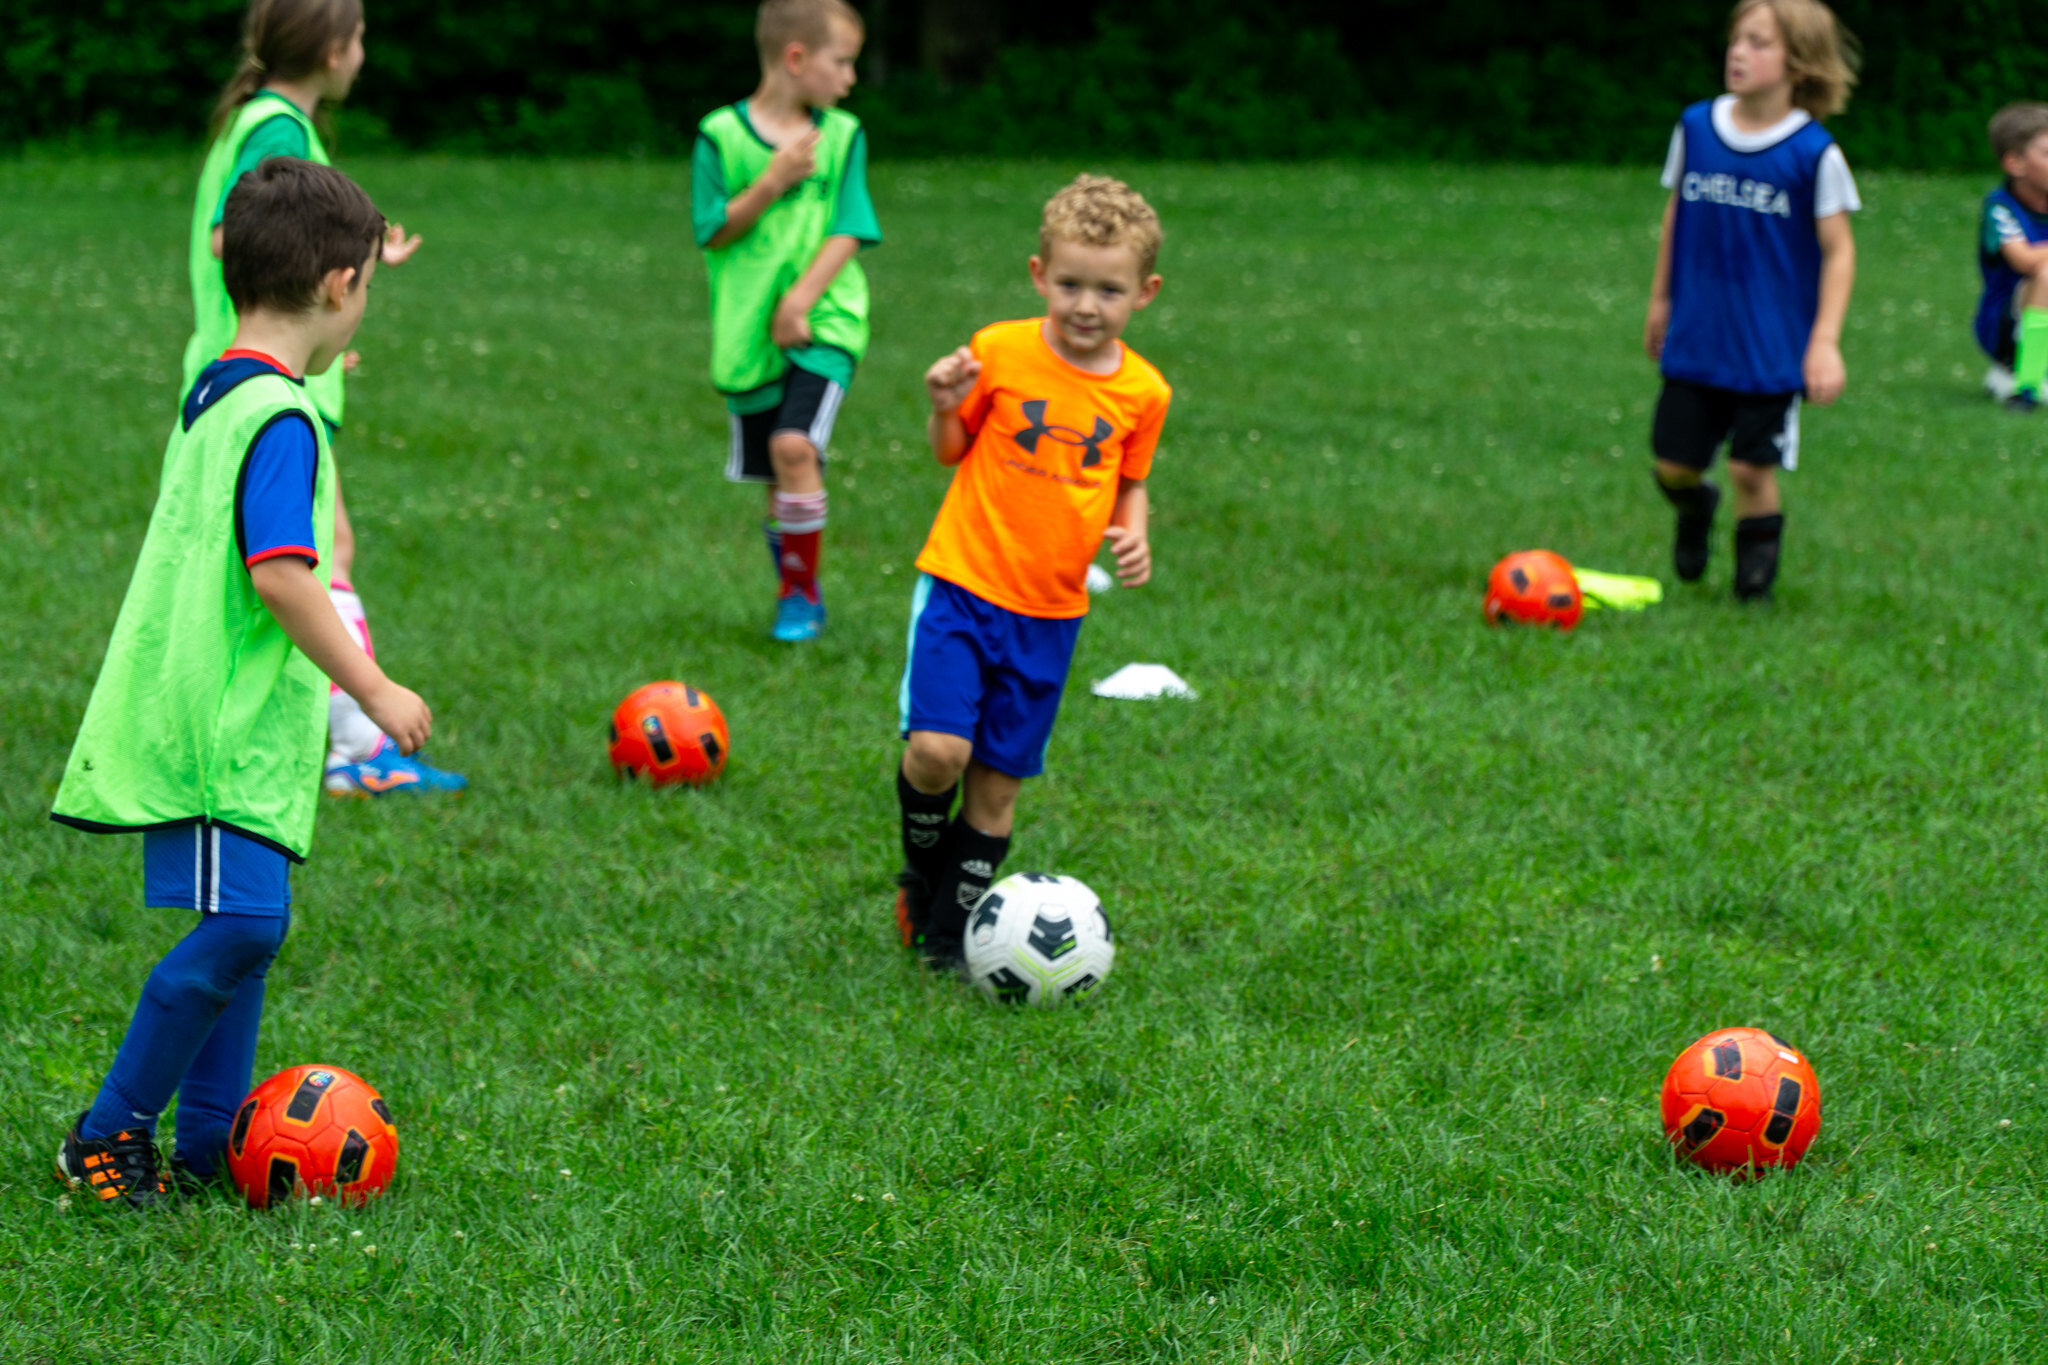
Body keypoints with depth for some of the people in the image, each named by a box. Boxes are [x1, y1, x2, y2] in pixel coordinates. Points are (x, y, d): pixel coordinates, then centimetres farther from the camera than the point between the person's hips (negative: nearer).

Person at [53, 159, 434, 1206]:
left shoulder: (212, 393, 14)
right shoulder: (278, 417, -16)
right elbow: (278, 575, -22)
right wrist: (373, 689, -17)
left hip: (210, 717, 10)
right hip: (226, 729, -10)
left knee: (247, 924, 11)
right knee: (241, 925, -13)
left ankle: (209, 1143, 14)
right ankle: (108, 1134, -6)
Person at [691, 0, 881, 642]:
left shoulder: (842, 135, 3)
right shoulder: (722, 135, -2)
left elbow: (848, 233, -2)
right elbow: (712, 231, -4)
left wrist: (801, 299, -14)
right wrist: (772, 183, -16)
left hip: (823, 323, 0)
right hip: (748, 330, 1)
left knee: (795, 446, -20)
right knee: (774, 472, 6)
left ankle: (802, 592, -5)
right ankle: (794, 588, 28)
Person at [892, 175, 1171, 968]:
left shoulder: (1142, 392, 1)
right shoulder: (1000, 353, -6)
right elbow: (953, 452, 6)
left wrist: (1134, 535, -4)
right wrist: (945, 409, -15)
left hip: (1051, 610, 3)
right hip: (962, 582, -2)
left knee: (999, 781, 5)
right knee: (936, 751, -19)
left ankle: (951, 931, 21)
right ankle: (921, 875, 11)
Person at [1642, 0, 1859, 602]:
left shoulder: (1814, 152, -11)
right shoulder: (1696, 127, 0)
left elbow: (1838, 248, -6)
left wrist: (1825, 341, -12)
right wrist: (1661, 298, 19)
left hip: (1773, 346, -3)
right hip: (1695, 341, 3)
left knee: (1752, 468, -2)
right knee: (1673, 466, 6)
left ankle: (1757, 563, 24)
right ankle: (1695, 509, 40)